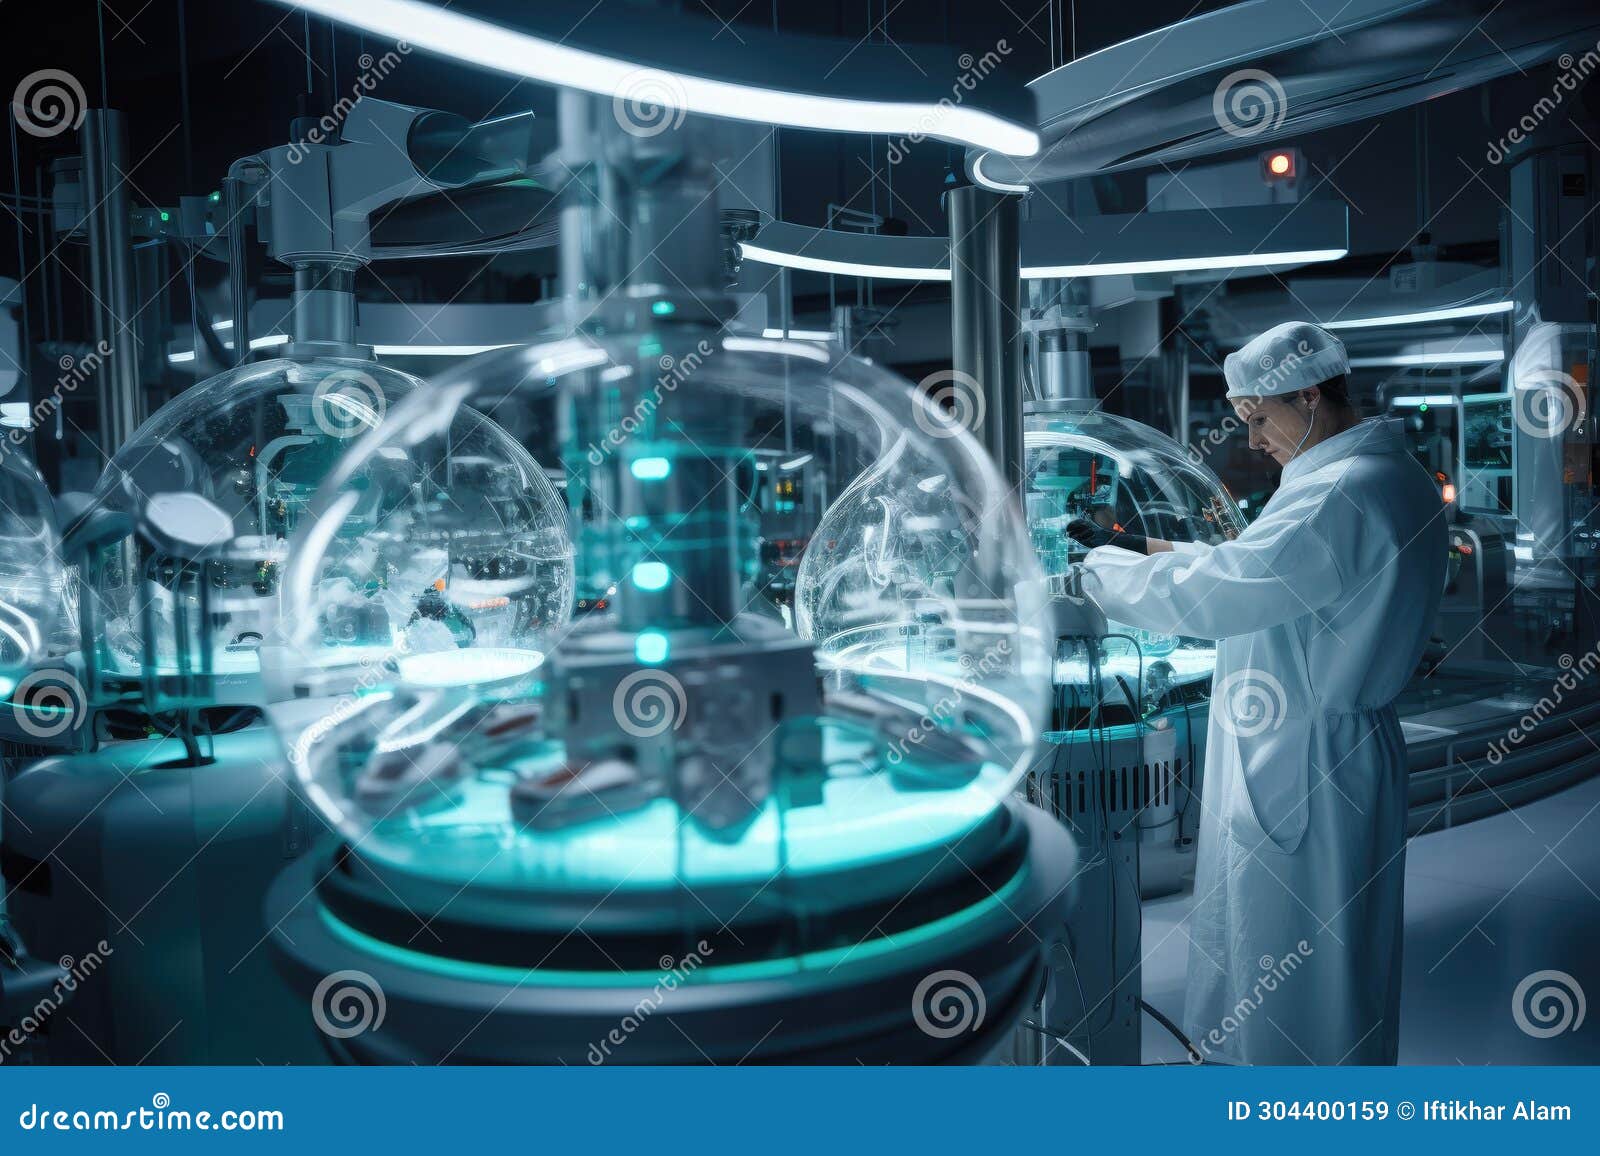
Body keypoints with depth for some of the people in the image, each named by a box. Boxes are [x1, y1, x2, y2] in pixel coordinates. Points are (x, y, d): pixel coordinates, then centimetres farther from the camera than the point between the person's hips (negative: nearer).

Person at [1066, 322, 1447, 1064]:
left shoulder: (1345, 494, -25)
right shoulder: (1383, 476, 10)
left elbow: (1202, 596, -25)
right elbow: (1250, 564, 16)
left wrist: (1094, 563, -11)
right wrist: (1138, 545, 9)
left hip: (1304, 772, -10)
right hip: (1303, 757, 10)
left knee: (1292, 968, 6)